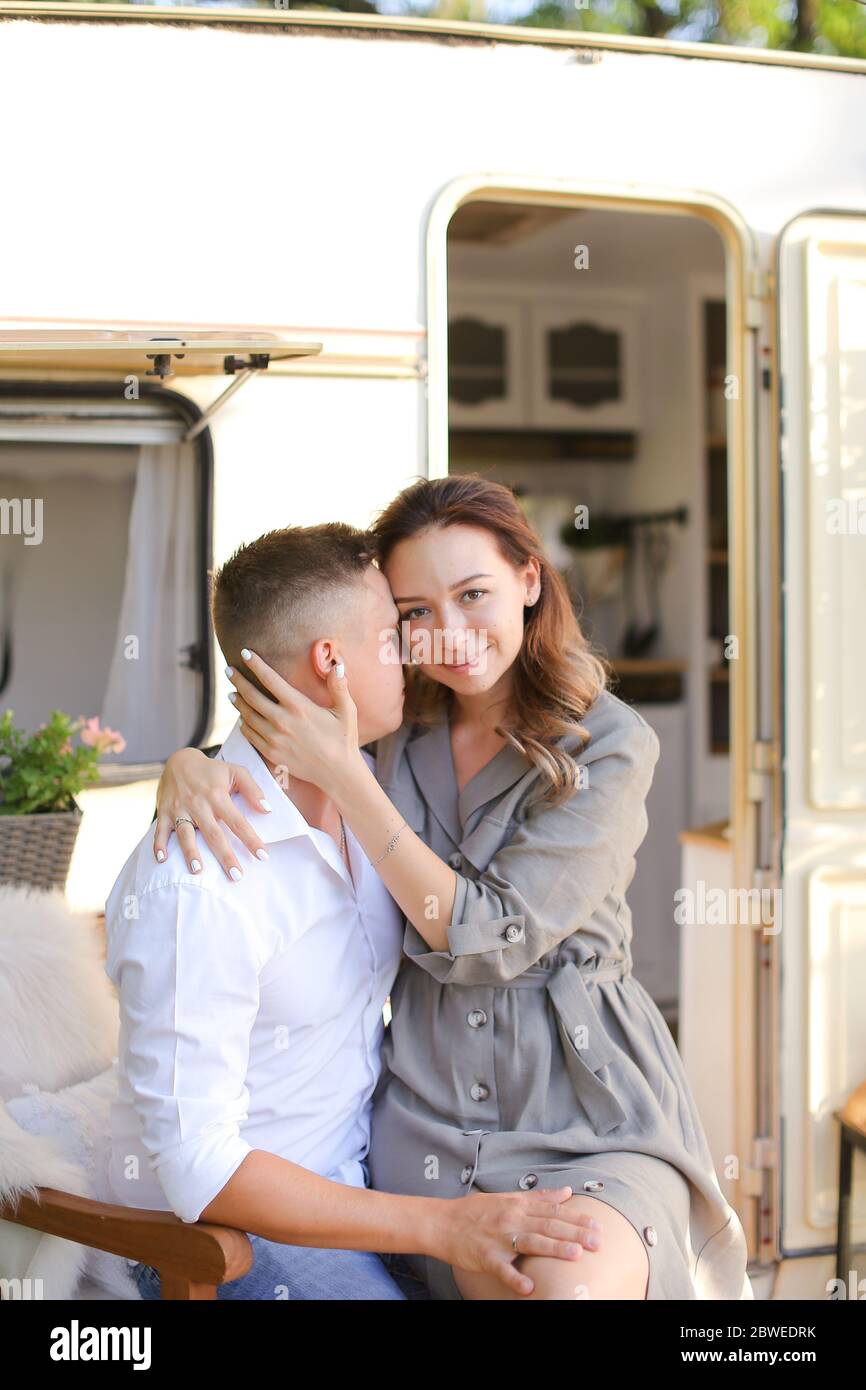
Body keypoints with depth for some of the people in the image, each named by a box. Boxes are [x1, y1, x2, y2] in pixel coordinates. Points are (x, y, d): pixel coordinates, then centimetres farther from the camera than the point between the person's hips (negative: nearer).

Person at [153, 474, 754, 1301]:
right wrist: (189, 765, -14)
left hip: (587, 1105, -2)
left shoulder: (610, 745, -7)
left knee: (568, 1285, -29)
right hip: (433, 1103, 3)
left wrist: (341, 773, -18)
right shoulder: (393, 730, 5)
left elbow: (491, 937, -15)